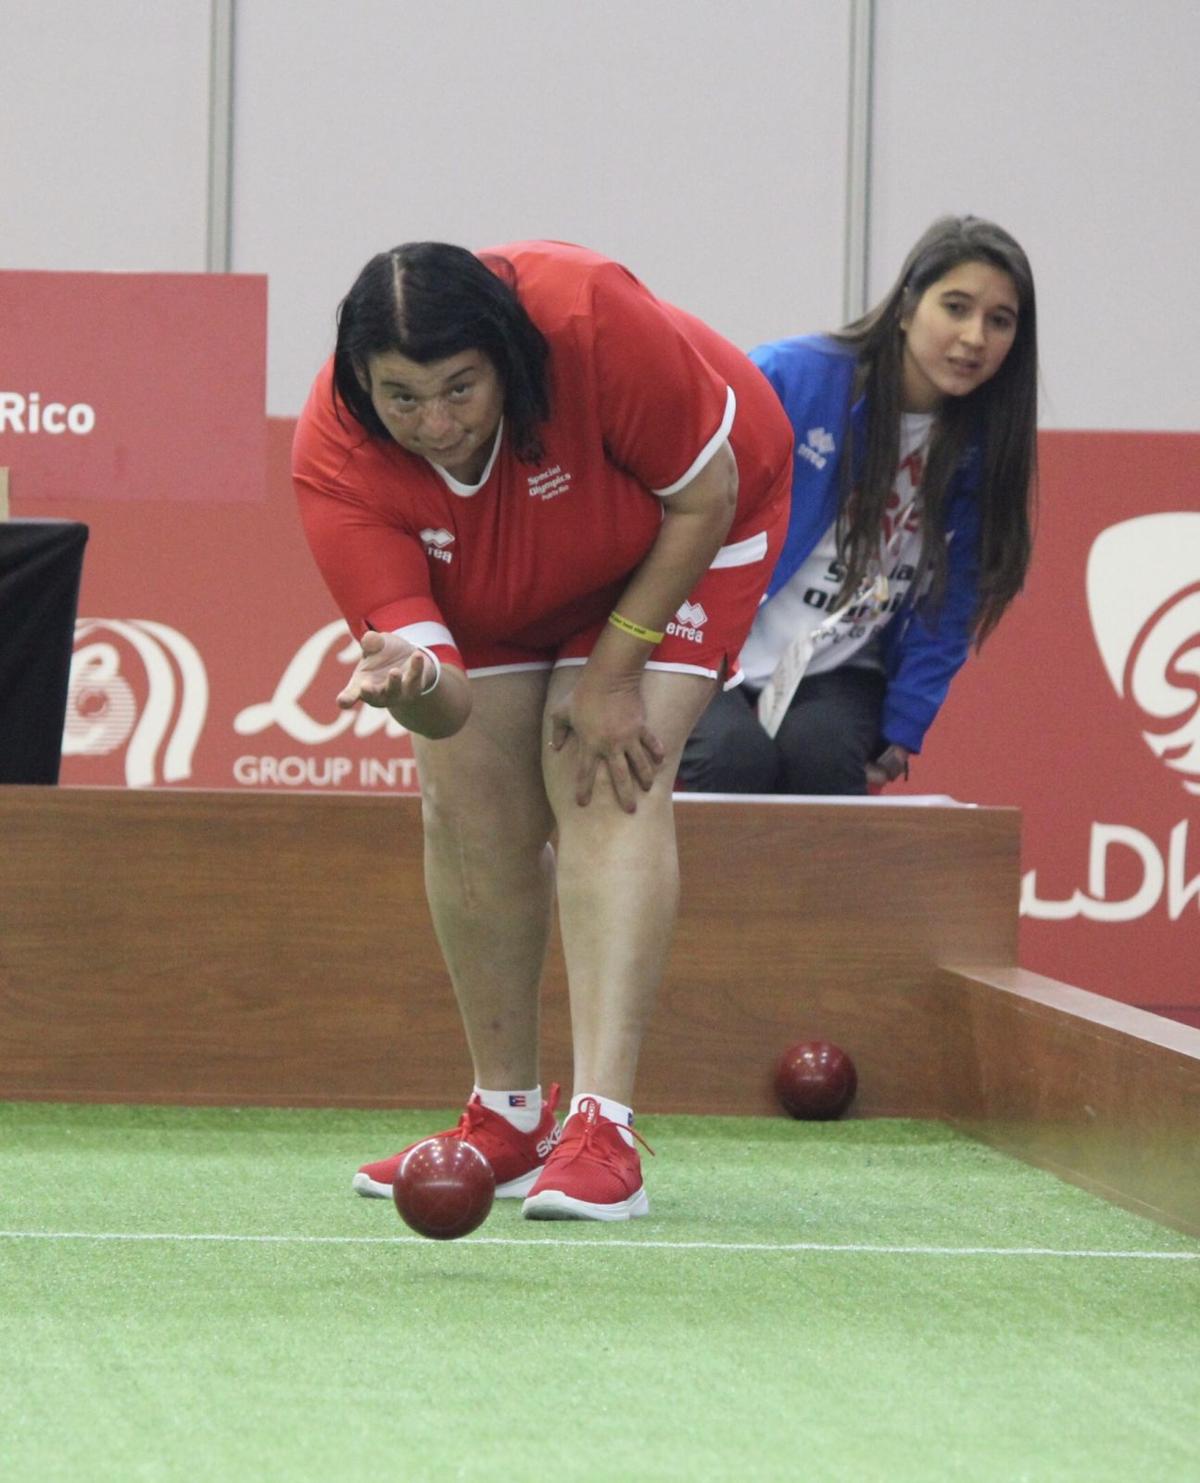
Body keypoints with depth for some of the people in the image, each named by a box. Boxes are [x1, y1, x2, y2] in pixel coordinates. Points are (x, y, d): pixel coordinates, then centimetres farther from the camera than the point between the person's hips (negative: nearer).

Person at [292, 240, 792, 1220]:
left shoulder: (591, 320, -42)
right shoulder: (335, 462, -32)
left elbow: (704, 497, -25)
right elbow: (446, 699, -37)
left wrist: (614, 670, -24)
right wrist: (411, 683, -61)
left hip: (685, 531, -4)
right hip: (493, 583, 4)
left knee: (608, 785, -20)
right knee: (467, 800, -6)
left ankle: (603, 1130, -26)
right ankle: (508, 1120, 10)